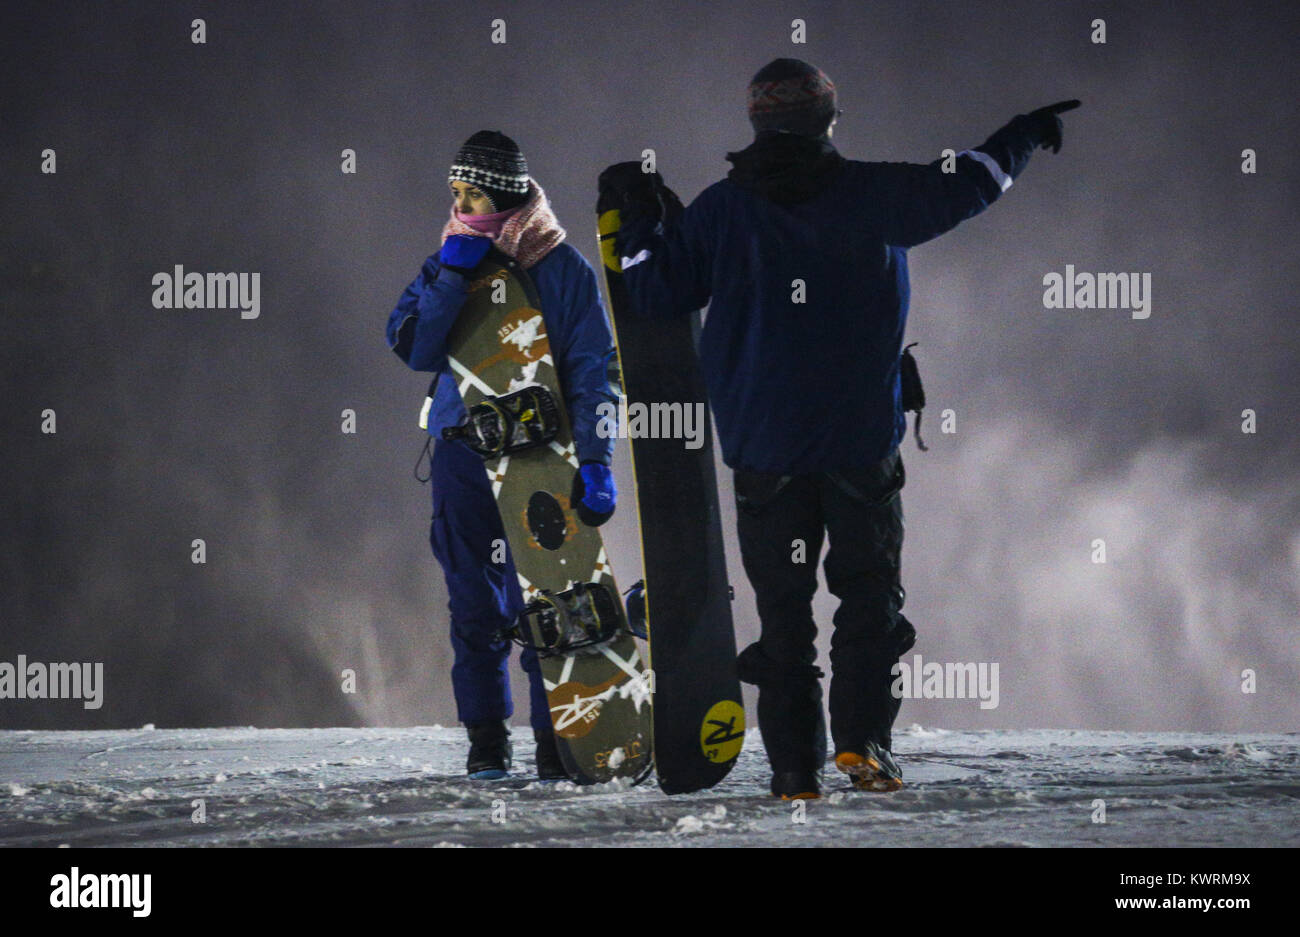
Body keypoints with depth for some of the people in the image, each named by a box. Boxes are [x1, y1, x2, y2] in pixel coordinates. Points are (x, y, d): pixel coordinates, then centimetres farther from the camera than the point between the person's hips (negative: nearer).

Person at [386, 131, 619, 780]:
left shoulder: (565, 271, 0)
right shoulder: (447, 261, 8)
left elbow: (592, 373, -1)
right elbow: (411, 347, -4)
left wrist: (594, 462, -9)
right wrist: (452, 278, -13)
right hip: (463, 456, 3)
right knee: (475, 603, 4)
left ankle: (553, 738, 0)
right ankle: (486, 740, 12)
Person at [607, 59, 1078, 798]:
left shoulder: (721, 210, -2)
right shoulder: (873, 196, -3)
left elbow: (655, 293, 2)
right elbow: (965, 184, 8)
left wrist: (642, 222, 20)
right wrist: (1027, 134, 26)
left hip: (763, 448, 1)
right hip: (862, 442, -1)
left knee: (783, 607, 7)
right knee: (870, 591, 11)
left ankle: (796, 766, 4)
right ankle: (862, 738, -6)